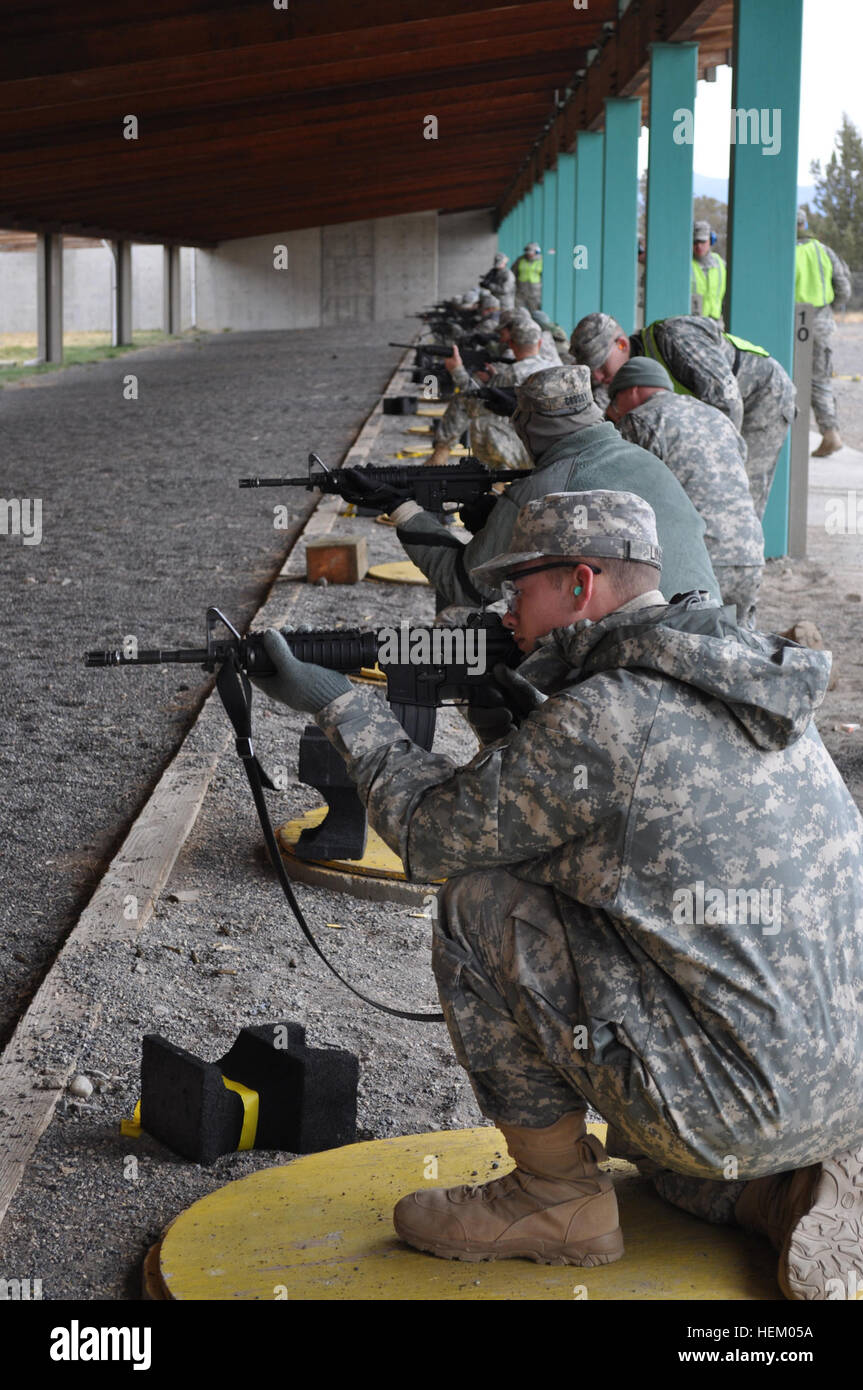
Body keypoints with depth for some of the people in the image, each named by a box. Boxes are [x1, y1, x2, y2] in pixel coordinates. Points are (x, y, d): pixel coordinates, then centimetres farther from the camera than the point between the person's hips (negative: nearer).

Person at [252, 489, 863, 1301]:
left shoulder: (602, 722, -17)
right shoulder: (755, 680, 10)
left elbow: (431, 833, -3)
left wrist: (341, 708, 9)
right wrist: (534, 716, 16)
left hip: (734, 1106, -9)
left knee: (478, 906, -2)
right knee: (649, 1143, 38)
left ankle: (557, 1199, 8)